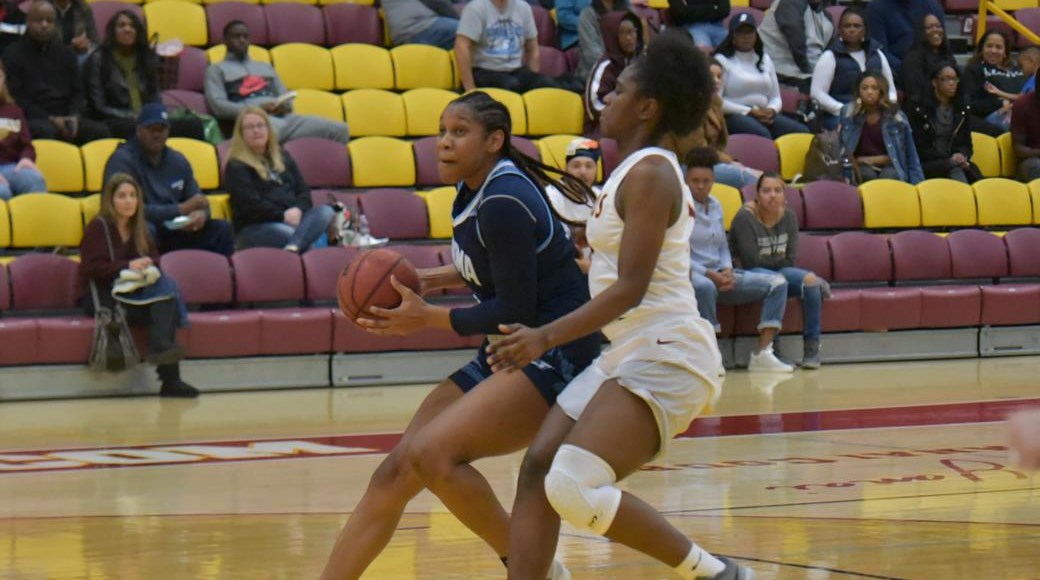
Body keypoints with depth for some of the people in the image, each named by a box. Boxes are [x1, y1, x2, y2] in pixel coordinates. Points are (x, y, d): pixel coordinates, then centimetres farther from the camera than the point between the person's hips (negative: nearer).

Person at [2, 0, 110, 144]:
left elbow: (77, 91, 19)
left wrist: (74, 116, -5)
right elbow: (15, 97, -5)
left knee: (100, 132, -22)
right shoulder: (13, 55, 4)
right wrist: (49, 119, -15)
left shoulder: (65, 53, 19)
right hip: (33, 119, -5)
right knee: (45, 131, -39)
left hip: (66, 118, 5)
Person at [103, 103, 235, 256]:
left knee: (220, 229, -12)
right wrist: (181, 209, -18)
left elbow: (198, 202, 14)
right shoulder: (122, 160, -9)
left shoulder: (178, 161, 12)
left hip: (174, 234, 6)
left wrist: (201, 214, -13)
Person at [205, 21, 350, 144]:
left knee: (340, 129, -14)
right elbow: (218, 106, 0)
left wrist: (285, 106, -1)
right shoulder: (217, 70, 16)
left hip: (284, 118, 6)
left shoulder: (265, 67, 34)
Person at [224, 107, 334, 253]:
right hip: (256, 227, -5)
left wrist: (298, 210, -8)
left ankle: (292, 248, -56)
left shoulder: (283, 157, 24)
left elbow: (303, 190, 15)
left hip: (293, 218, 5)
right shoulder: (236, 167, 4)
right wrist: (282, 216, -16)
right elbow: (250, 204, -8)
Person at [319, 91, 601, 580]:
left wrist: (428, 318, -14)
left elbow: (515, 313, -20)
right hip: (504, 357, 10)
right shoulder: (473, 192, 9)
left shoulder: (504, 203, -18)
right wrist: (431, 280, 11)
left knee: (432, 453, -27)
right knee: (394, 473, 0)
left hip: (551, 359, -10)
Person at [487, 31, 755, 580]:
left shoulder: (650, 174, -13)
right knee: (537, 471, 3)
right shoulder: (635, 170, 16)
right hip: (629, 354, 10)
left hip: (665, 356, -10)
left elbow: (630, 288, -21)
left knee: (574, 488, -22)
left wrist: (547, 337, -24)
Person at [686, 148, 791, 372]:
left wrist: (727, 271, -3)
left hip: (719, 275, 8)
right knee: (704, 286, -44)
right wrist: (709, 274, -20)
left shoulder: (715, 206, 15)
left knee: (777, 283, -4)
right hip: (690, 276, -8)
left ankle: (762, 353, -17)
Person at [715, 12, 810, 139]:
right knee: (762, 135, -38)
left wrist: (771, 110, -6)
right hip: (734, 116, -6)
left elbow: (775, 97, 20)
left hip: (763, 115, 6)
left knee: (802, 132, -19)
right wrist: (749, 112, -15)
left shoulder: (765, 59, 19)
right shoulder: (722, 60, -1)